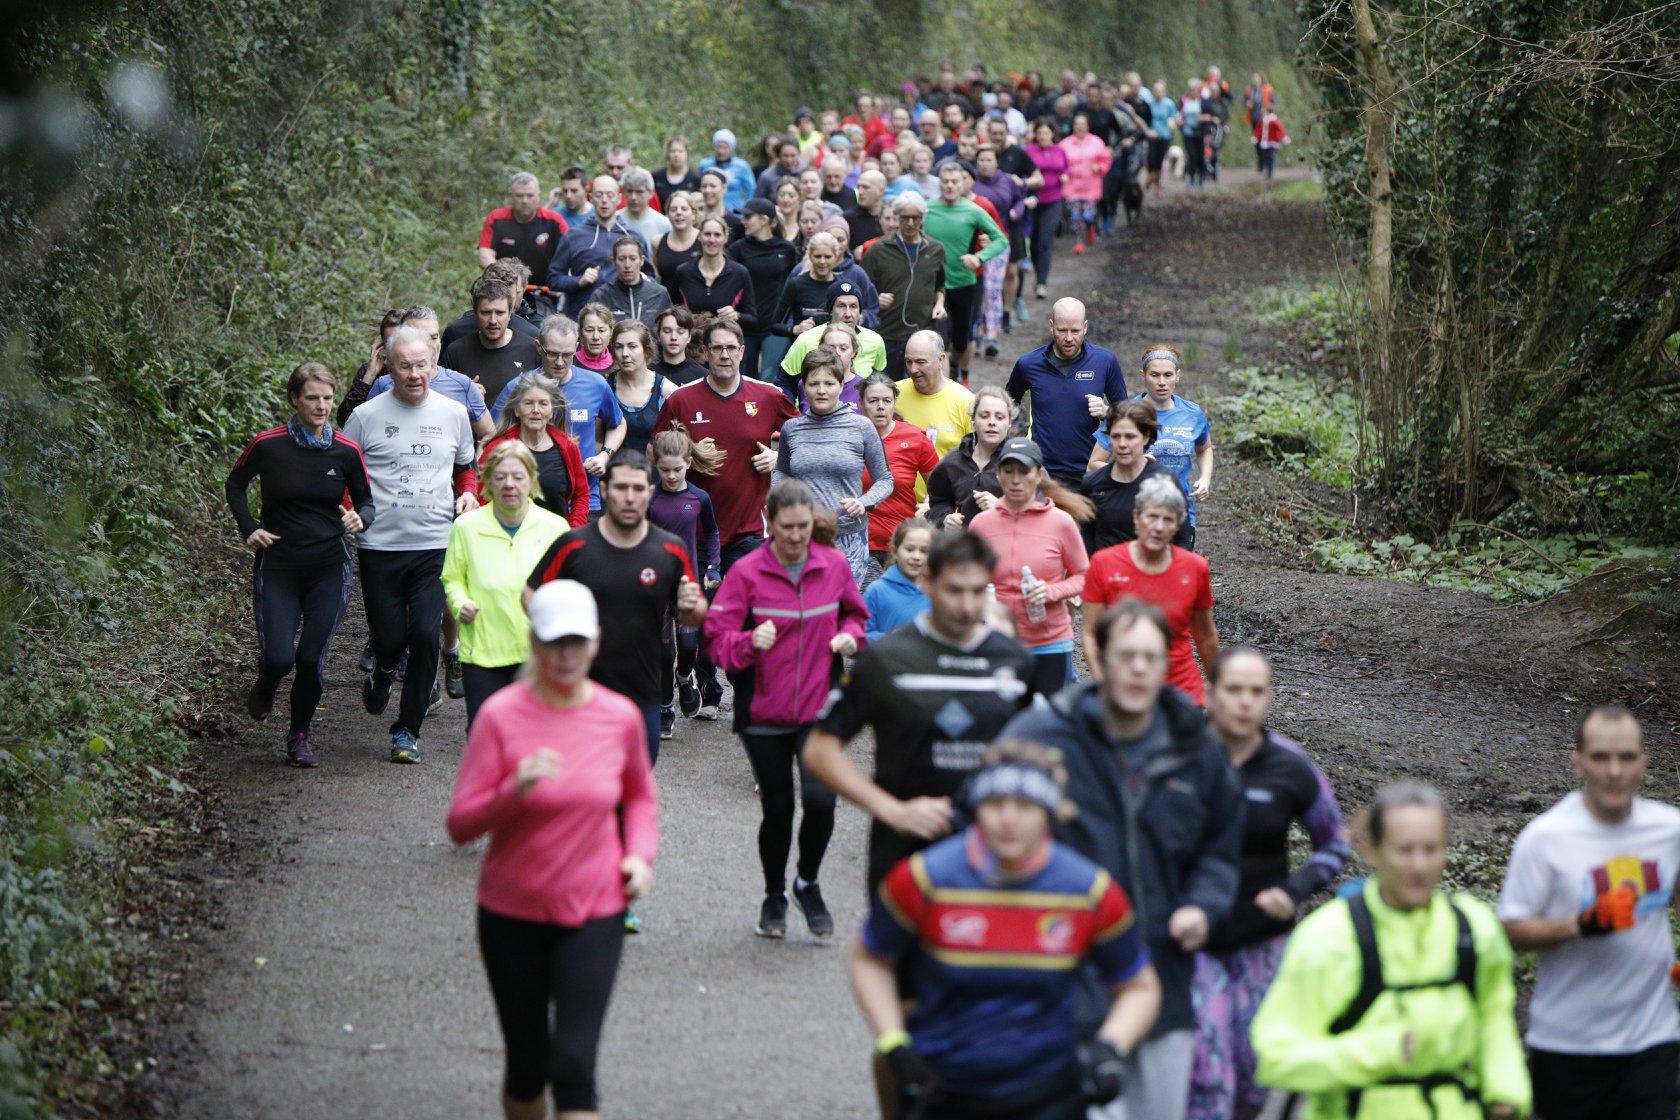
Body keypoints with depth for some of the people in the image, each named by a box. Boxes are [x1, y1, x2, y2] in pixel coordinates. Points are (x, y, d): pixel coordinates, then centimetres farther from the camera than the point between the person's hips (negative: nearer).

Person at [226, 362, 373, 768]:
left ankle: (299, 735, 20)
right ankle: (264, 688, 26)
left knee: (312, 659, -4)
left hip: (329, 569, 1)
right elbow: (235, 483, 12)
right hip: (277, 566, -1)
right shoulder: (268, 445, -7)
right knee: (278, 657, -12)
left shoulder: (347, 451, -4)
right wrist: (248, 529, 1)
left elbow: (367, 502, 9)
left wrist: (360, 519, -14)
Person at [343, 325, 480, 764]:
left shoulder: (453, 414, 7)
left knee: (425, 635, -10)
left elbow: (467, 467, 23)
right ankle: (383, 671, 39)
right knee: (388, 638, 0)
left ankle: (407, 729, 3)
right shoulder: (366, 416, -1)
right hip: (380, 546, -1)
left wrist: (469, 493, 3)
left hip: (436, 546, 1)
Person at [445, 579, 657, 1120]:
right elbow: (460, 824, -13)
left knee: (573, 1064, -11)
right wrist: (515, 791, -30)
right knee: (527, 1065, 11)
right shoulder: (500, 715, -10)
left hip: (594, 915, 0)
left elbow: (641, 794, 19)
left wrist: (641, 855, 2)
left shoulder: (620, 716, -2)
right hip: (512, 916, 0)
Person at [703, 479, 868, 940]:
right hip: (764, 712, -1)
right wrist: (750, 642, -28)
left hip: (820, 710, 1)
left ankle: (807, 883, 12)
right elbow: (716, 637, -8)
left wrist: (850, 635, -4)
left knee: (820, 798, -16)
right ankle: (774, 896, 32)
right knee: (777, 809, 7)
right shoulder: (747, 572, -8)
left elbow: (855, 613, 18)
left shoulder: (834, 565, 0)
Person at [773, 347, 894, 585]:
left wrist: (864, 503, -12)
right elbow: (781, 471, 25)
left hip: (849, 540, -2)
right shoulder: (791, 429, 7)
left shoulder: (861, 427, -1)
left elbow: (884, 480, 6)